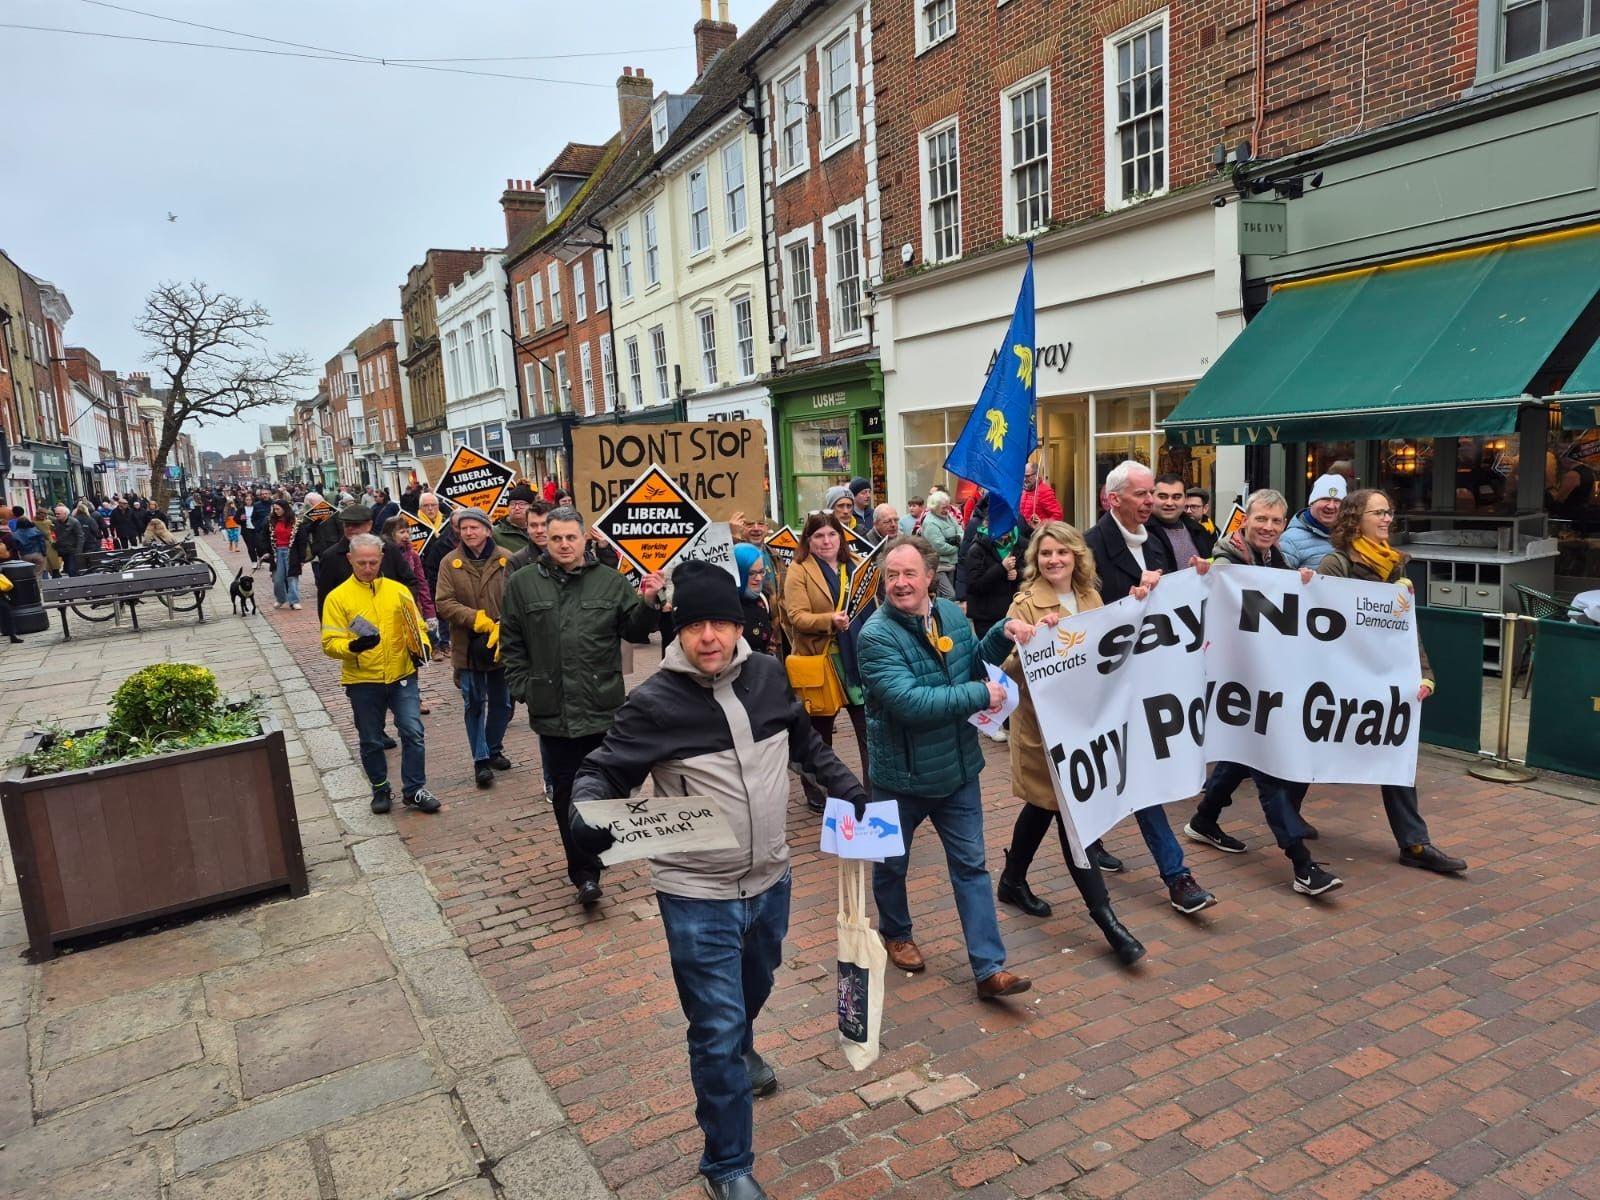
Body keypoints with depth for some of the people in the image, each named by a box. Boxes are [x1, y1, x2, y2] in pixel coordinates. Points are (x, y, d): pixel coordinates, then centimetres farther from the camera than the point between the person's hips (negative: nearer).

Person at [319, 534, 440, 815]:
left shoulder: (398, 590, 3)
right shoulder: (338, 597, -3)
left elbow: (417, 625, 9)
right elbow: (330, 643, -7)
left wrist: (421, 645, -11)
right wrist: (353, 646, -27)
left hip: (402, 676, 1)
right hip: (362, 681, -1)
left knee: (413, 732, -4)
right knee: (371, 741, 11)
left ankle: (414, 790, 10)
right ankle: (381, 789, 30)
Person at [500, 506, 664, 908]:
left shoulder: (610, 582, 3)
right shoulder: (523, 584, 4)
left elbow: (634, 631, 6)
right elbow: (512, 644, 9)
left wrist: (648, 603, -12)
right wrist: (523, 687, 2)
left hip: (602, 707, 0)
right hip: (551, 711, 0)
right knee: (566, 795, 6)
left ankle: (586, 869, 27)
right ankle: (585, 872, 15)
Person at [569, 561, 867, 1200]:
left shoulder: (768, 675, -5)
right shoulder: (654, 702, -19)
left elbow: (805, 741, 13)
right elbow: (603, 770, -12)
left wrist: (847, 787, 12)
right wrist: (587, 812, -32)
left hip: (770, 879, 5)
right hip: (698, 897, -5)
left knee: (753, 989, 30)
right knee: (717, 1029, 1)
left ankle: (738, 1051, 63)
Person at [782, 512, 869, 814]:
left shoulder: (856, 565, 11)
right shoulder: (798, 571, -4)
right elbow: (797, 617, -14)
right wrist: (830, 621, -30)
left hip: (859, 658, 4)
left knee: (869, 727, 6)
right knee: (819, 731, 10)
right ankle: (815, 791, 26)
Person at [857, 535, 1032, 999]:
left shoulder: (951, 614, -2)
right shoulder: (877, 635, -21)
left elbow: (975, 665, 15)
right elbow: (908, 702, -32)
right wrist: (979, 695, -26)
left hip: (957, 768, 4)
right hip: (900, 774, -4)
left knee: (971, 865, 8)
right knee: (891, 864, 17)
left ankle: (989, 968, 16)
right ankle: (896, 935, 43)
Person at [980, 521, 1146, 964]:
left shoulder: (1089, 597, 8)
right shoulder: (1027, 604, -11)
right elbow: (1011, 668, -19)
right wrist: (1035, 637, -35)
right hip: (1044, 724, -7)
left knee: (1044, 805, 19)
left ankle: (1012, 881, 37)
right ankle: (1104, 916, 2)